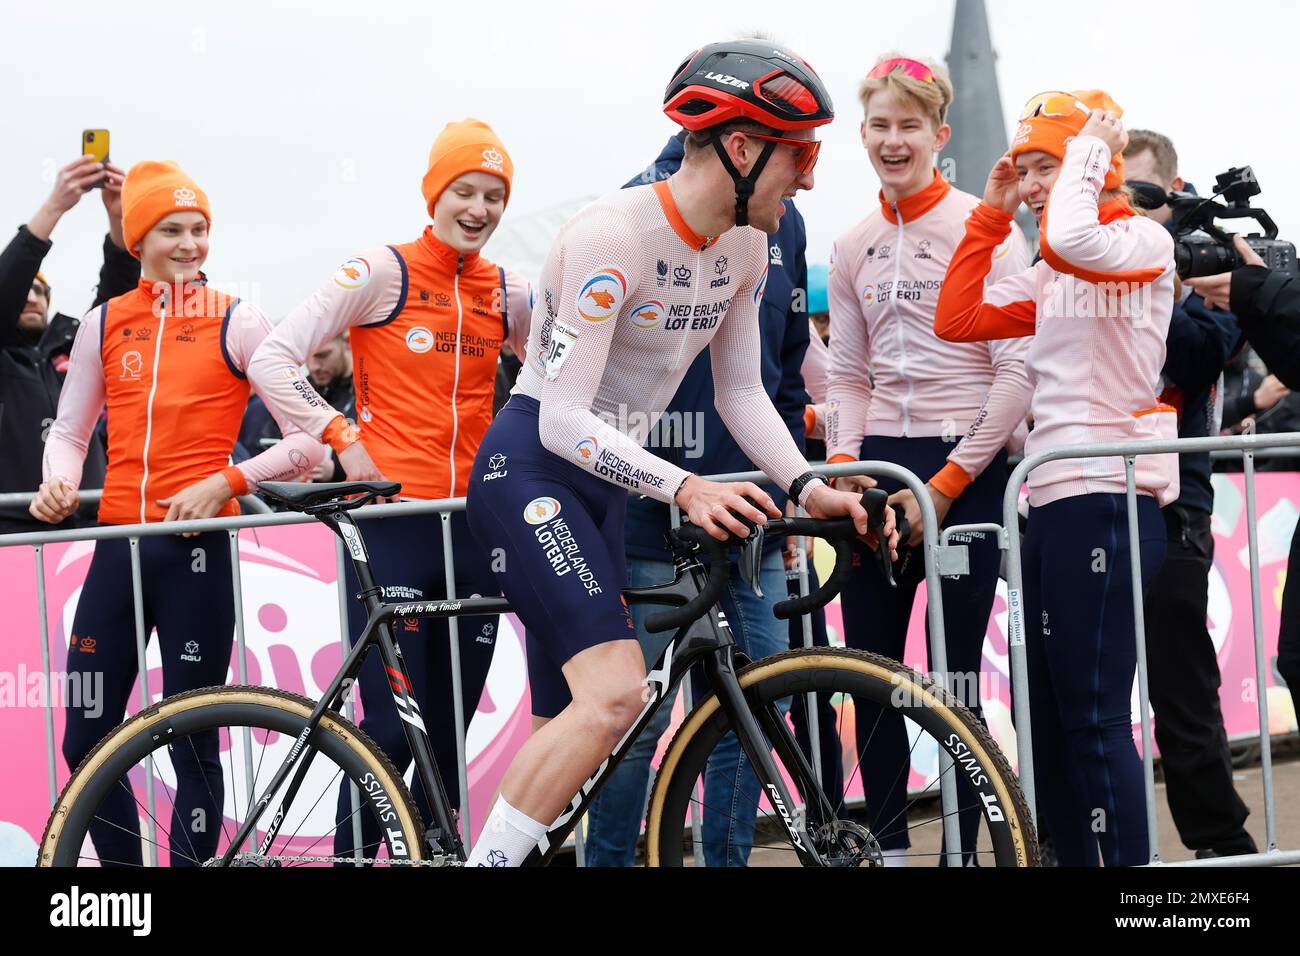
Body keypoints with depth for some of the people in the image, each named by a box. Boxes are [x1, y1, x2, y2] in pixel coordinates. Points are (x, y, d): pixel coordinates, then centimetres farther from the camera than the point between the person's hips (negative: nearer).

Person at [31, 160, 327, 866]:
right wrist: (59, 482, -5)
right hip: (118, 547, 4)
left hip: (196, 548, -4)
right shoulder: (105, 324, 10)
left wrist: (227, 481, -16)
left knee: (193, 745, -1)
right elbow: (69, 431, 16)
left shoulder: (236, 323, -1)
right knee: (85, 742, 4)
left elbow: (308, 439, -5)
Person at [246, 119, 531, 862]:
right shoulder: (382, 273, -4)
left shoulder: (508, 294, 10)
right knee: (392, 728, -9)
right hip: (394, 516, -5)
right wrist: (341, 438, -12)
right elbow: (271, 361, -8)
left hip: (473, 523, 5)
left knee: (452, 731, 8)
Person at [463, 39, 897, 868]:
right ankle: (489, 857, -16)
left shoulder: (745, 248, 2)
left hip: (602, 486, 9)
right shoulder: (614, 236, -23)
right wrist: (685, 489, -34)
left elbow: (742, 391, 10)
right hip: (530, 471, -9)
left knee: (568, 725, 10)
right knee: (615, 691, -25)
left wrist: (809, 488, -5)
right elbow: (562, 419, -25)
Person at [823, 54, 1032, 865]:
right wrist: (842, 460, -1)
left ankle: (965, 847, 1)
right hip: (879, 465, 5)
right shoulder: (854, 249, 13)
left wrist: (948, 483, -11)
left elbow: (1019, 372, -8)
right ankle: (888, 844, 12)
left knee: (955, 673, -6)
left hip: (967, 470, -5)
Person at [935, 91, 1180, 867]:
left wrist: (1089, 149, -13)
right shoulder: (1048, 278, 19)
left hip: (1110, 502, -9)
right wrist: (991, 216, 11)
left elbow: (1069, 241, -29)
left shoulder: (1143, 241, -7)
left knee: (1094, 718, -10)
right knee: (1048, 718, 11)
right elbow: (957, 320, 12)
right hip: (1052, 504, 9)